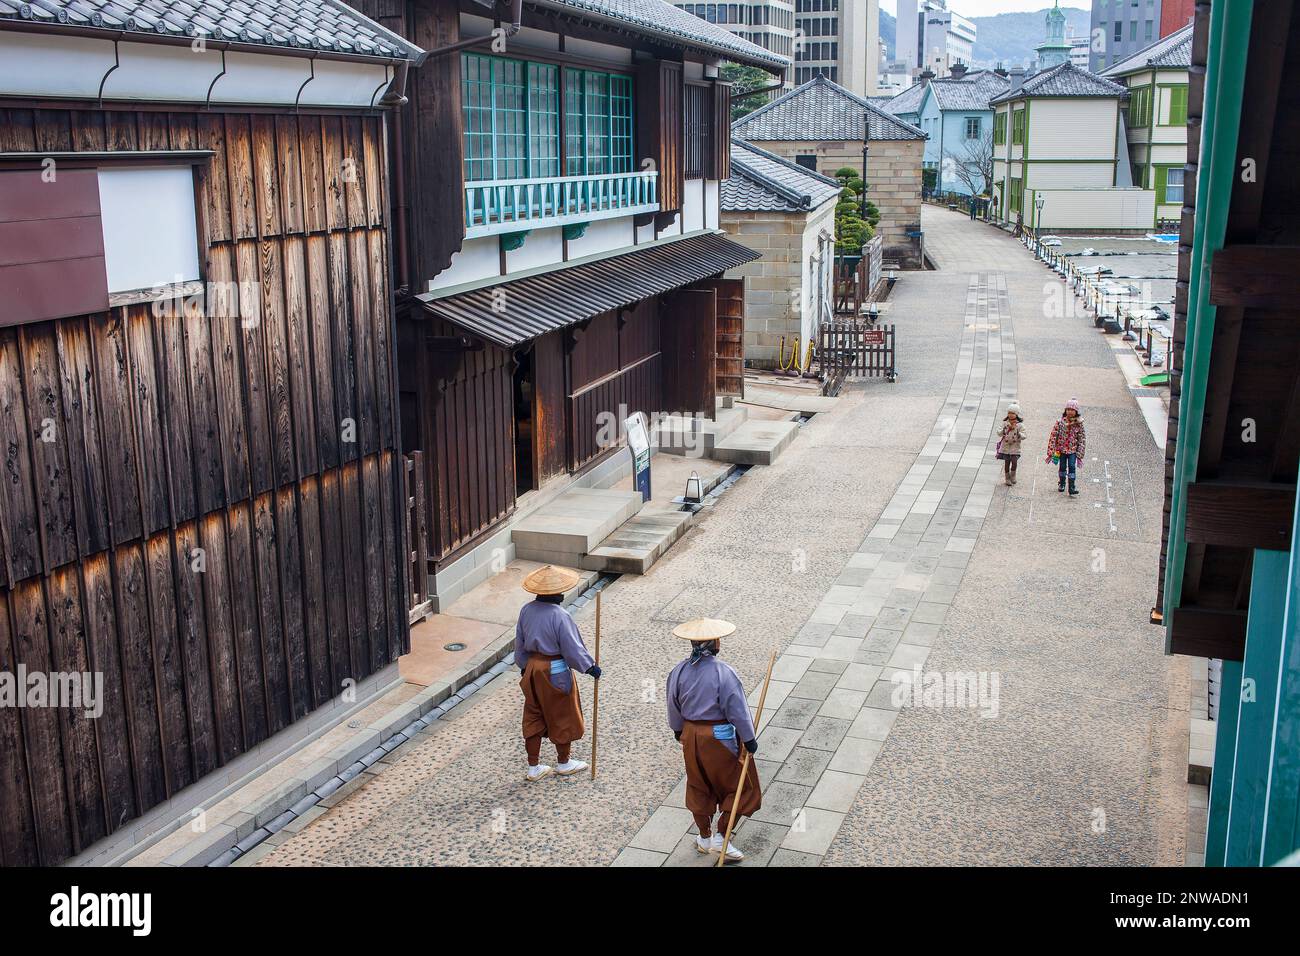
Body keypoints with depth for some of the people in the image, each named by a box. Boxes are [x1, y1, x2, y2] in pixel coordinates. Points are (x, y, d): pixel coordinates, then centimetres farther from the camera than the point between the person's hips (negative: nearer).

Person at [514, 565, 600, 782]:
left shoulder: (527, 610, -4)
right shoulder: (559, 616, -25)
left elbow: (520, 643, 7)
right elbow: (572, 648, -19)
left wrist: (524, 666, 21)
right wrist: (590, 667, -5)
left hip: (532, 668, 6)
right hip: (555, 672, -6)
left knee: (533, 717, 16)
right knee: (562, 717, 14)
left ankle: (533, 767, 23)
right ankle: (564, 763, 30)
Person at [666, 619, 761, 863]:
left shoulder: (678, 672, -6)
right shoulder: (724, 673, -23)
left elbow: (674, 708, 6)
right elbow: (738, 711, -18)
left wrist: (679, 731, 22)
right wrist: (749, 740, -6)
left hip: (691, 735, 5)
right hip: (721, 738, -5)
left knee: (699, 787, 21)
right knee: (739, 786, 14)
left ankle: (704, 838, 34)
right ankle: (720, 836, 11)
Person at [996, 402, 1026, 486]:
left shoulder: (1020, 425, -3)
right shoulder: (1005, 423, 1)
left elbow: (1023, 436, -6)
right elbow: (999, 433, -3)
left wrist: (1018, 433, -26)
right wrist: (1005, 429, -22)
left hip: (1015, 447, -1)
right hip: (1005, 446, 1)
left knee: (1014, 462, -13)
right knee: (1006, 462, 3)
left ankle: (1013, 476, 13)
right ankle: (1007, 478, 20)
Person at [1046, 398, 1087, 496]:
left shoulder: (1079, 424, -6)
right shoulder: (1060, 422, -8)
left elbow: (1082, 439, 0)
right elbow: (1053, 436, -7)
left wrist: (1080, 455, -2)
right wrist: (1050, 452, -9)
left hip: (1073, 450, -1)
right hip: (1062, 449, 1)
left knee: (1072, 467, -11)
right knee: (1062, 467, 12)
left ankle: (1072, 488, -9)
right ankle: (1061, 484, 34)